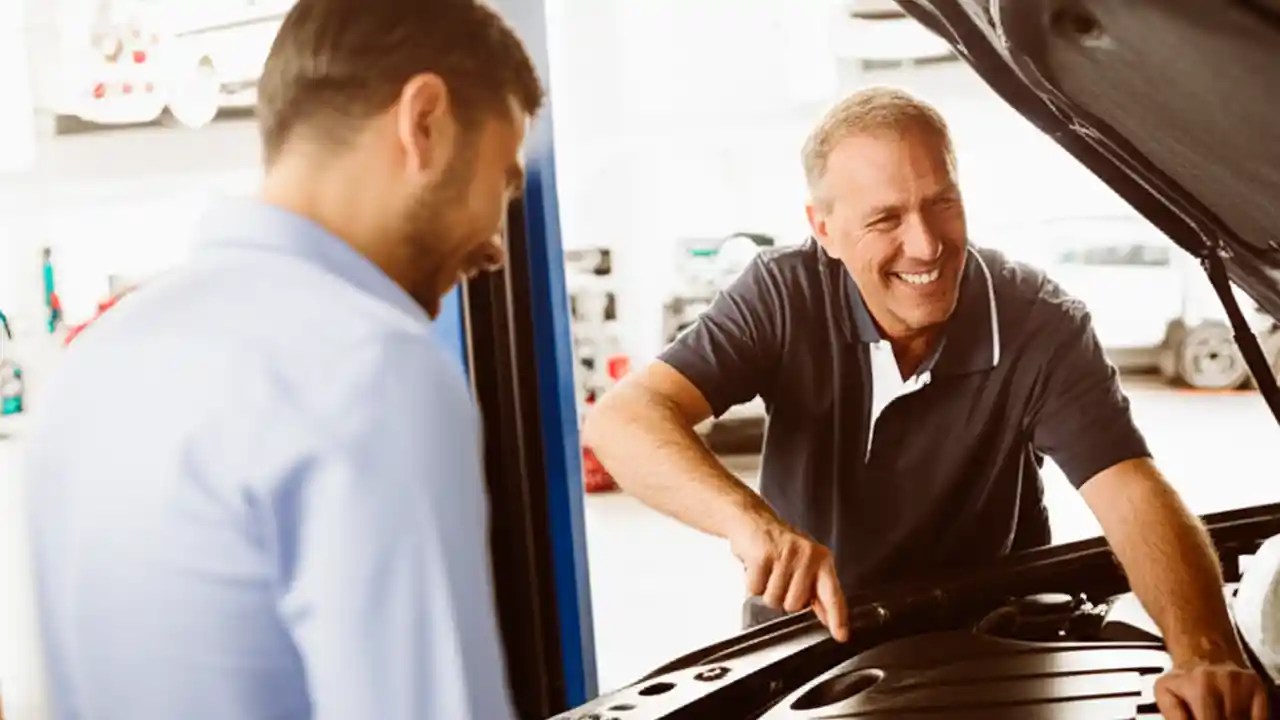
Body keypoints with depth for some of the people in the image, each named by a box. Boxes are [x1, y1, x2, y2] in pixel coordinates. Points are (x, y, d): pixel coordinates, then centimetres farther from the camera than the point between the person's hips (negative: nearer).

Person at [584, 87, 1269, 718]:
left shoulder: (1041, 326, -16)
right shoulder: (784, 296, -16)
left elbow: (1135, 498, -25)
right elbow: (621, 420, -26)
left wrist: (1205, 655, -45)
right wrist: (751, 521, -44)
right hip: (806, 637, 0)